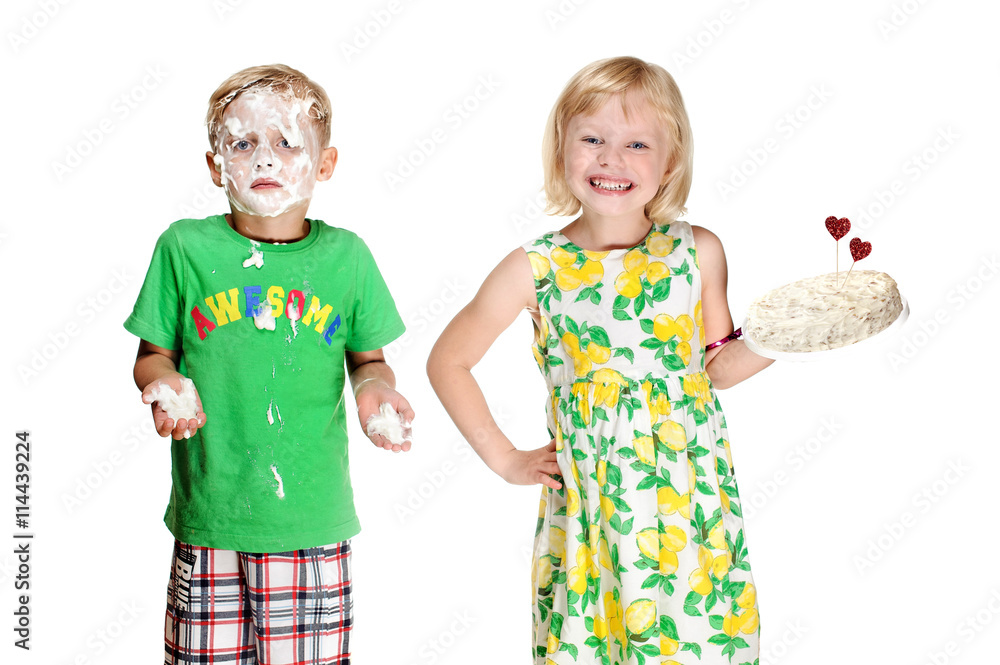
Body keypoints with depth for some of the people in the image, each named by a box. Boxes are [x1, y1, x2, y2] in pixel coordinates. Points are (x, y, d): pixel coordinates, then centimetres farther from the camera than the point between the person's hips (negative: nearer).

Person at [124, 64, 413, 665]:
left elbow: (367, 356, 10)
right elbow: (154, 354, 6)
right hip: (208, 519, 0)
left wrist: (374, 385, -11)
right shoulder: (185, 247, -1)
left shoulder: (346, 255, 1)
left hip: (313, 519, 0)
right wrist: (165, 383, -15)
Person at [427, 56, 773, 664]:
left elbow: (717, 366, 10)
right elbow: (448, 361, 5)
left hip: (691, 503, 1)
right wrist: (503, 459, 3)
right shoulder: (536, 269, -6)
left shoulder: (697, 252, -2)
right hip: (588, 510, -1)